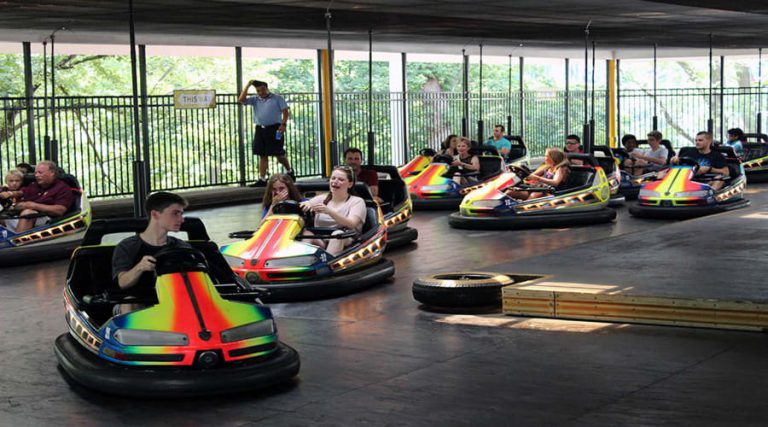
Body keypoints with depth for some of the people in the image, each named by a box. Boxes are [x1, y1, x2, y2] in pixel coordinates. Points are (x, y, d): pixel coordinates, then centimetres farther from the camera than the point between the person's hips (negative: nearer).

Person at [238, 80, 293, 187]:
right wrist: (247, 86, -1)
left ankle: (289, 172, 24)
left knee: (279, 154, 0)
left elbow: (285, 111, -2)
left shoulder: (277, 98, 3)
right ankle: (262, 179, 5)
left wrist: (283, 124, -15)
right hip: (260, 129, 4)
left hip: (274, 129, -4)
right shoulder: (255, 100, 12)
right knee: (262, 155, 3)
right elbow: (241, 100, 1)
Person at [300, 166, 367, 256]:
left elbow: (351, 224, -12)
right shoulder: (321, 198, 21)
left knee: (338, 233, -36)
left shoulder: (357, 201, 8)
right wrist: (306, 204, -20)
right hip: (319, 241, 3)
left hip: (344, 242, -3)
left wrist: (329, 211, -27)